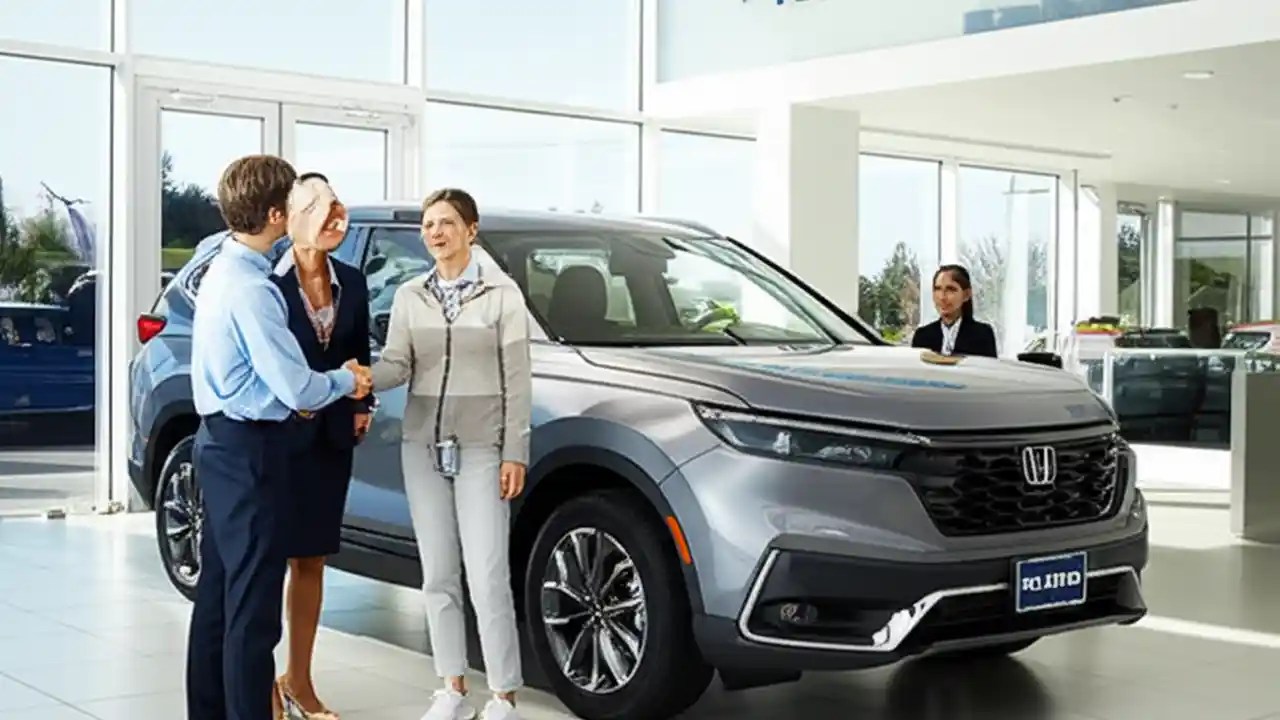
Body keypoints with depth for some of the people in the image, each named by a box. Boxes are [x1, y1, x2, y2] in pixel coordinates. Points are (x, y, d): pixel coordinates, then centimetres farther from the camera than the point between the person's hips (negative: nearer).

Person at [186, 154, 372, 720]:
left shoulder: (223, 271, 10)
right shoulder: (250, 288, -21)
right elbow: (297, 388, -20)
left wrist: (294, 396, 6)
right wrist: (345, 382, -1)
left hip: (220, 441, 10)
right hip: (247, 448, -10)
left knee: (219, 587, 16)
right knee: (253, 597, -5)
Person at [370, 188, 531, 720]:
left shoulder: (502, 293, -2)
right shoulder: (409, 296, 8)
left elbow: (517, 378, -4)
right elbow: (396, 365, -1)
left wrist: (515, 452, -8)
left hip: (480, 448, -4)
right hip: (423, 446, 4)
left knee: (487, 578, -7)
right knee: (438, 576, 8)